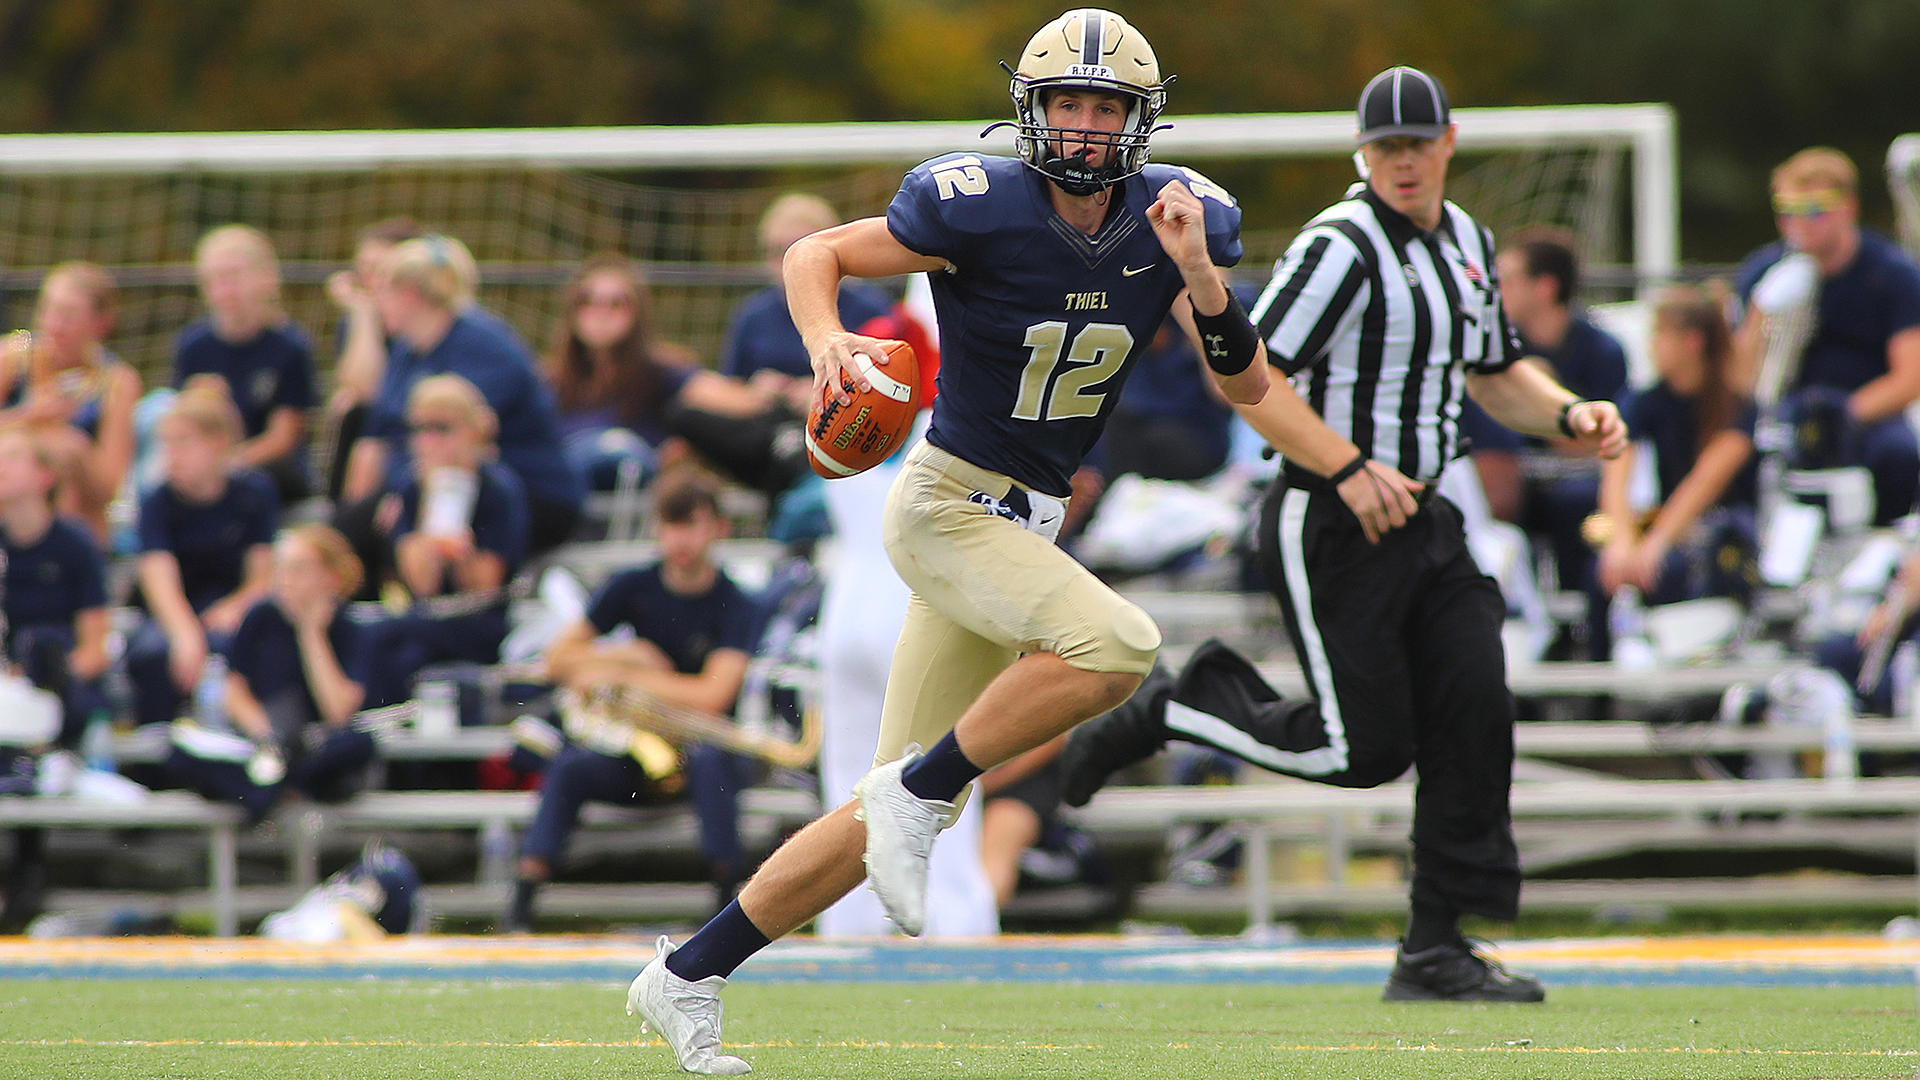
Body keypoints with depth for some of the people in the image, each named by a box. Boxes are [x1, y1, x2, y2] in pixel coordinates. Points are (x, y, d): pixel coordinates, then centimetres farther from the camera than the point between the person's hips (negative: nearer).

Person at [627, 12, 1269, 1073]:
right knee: (1116, 646, -30)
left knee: (904, 811, 7)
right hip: (948, 508, -6)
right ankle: (917, 795, -13)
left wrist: (1198, 275, -19)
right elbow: (815, 253, -4)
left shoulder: (1175, 216, -1)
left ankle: (687, 977, 16)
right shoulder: (980, 206, -16)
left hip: (1024, 523, 6)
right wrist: (827, 340, -25)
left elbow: (1248, 384, -2)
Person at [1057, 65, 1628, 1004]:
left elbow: (1497, 376, 27)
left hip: (1425, 523, 8)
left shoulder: (1466, 242, 14)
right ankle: (1178, 710, 13)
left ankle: (1436, 951, 3)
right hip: (1329, 529, -8)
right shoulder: (1341, 247, -14)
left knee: (1474, 717, -3)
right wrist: (1351, 469, -25)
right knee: (1365, 746, -10)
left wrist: (1570, 415, 7)